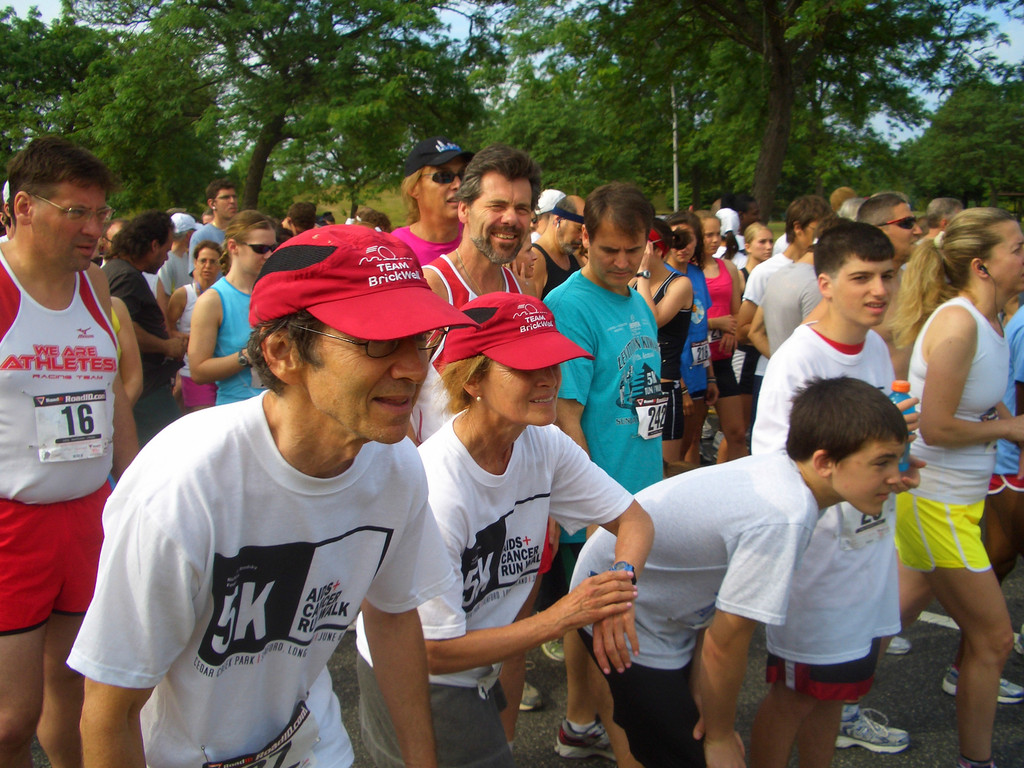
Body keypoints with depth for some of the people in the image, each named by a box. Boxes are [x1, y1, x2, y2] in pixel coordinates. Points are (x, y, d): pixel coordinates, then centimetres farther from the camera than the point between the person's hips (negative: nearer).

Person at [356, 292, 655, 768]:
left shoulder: (544, 445, -13)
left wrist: (621, 577, -25)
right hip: (413, 685, -6)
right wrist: (561, 617, -26)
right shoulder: (434, 492, -33)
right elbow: (432, 651, -25)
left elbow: (634, 519, -3)